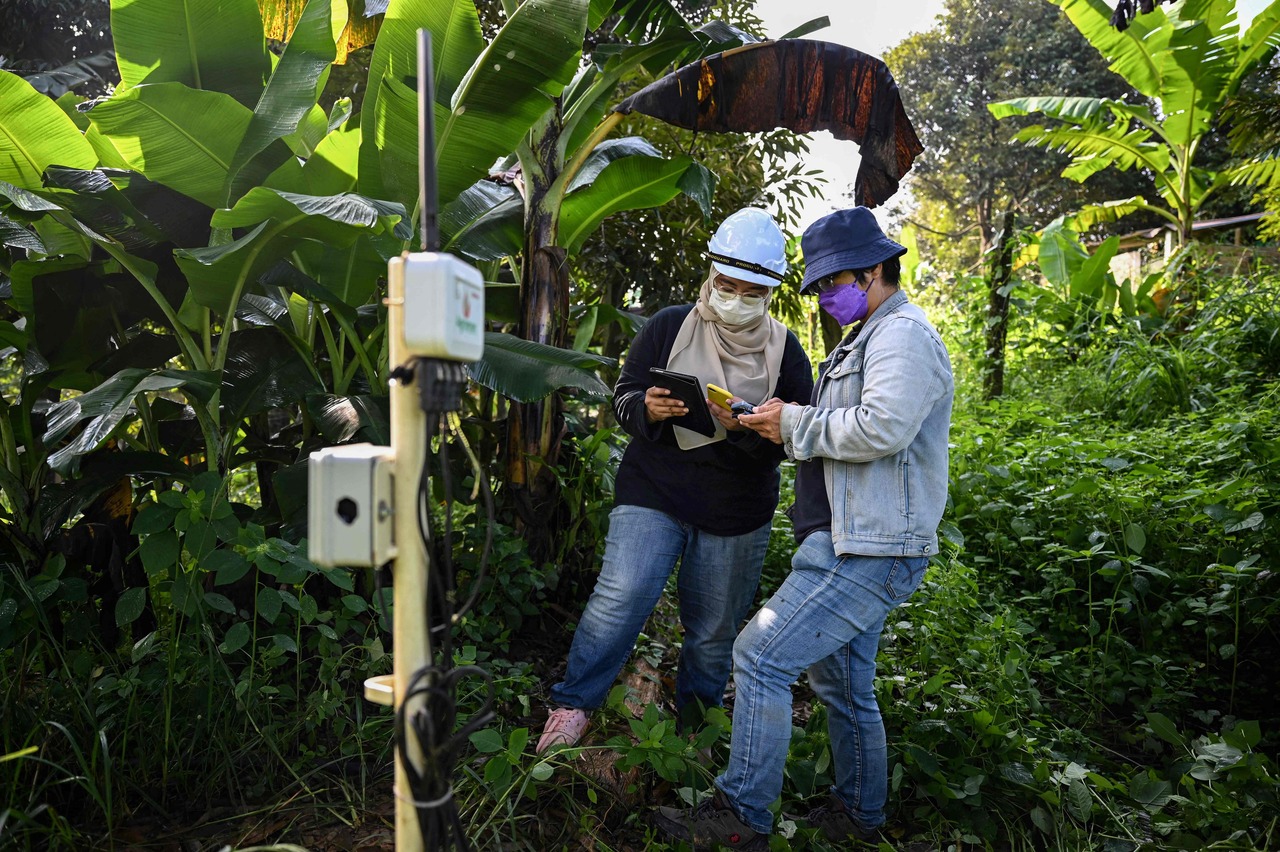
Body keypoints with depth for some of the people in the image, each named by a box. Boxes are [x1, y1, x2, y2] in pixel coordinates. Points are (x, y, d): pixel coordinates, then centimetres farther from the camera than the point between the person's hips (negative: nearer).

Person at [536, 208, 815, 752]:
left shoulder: (786, 351, 3)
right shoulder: (669, 326, 1)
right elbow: (624, 396, 2)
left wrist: (744, 427, -22)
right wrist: (647, 409, -22)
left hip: (738, 513, 2)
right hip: (653, 493, -1)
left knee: (715, 630, 12)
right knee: (621, 596, -17)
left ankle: (692, 727, 34)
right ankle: (573, 705, 2)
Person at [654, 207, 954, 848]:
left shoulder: (904, 334, -12)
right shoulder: (867, 339, 22)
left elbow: (881, 428, -26)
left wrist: (795, 423, -14)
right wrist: (780, 426, 6)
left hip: (870, 552, -11)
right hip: (855, 545, 11)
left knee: (760, 657, -13)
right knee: (843, 685, 20)